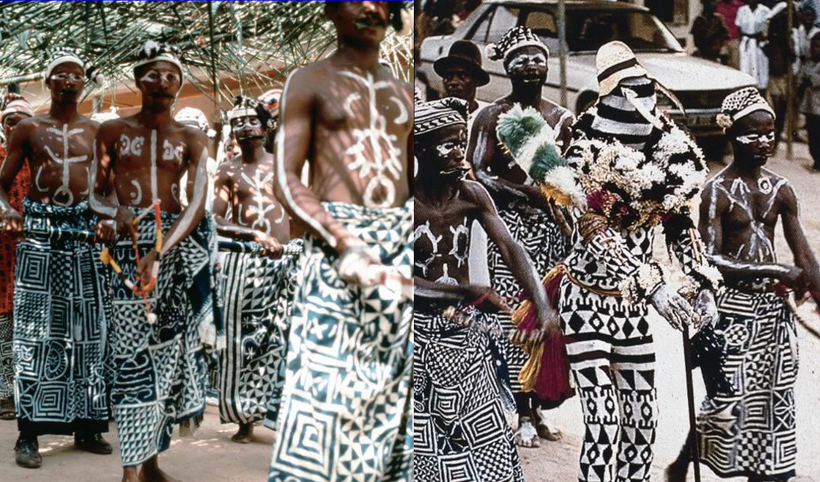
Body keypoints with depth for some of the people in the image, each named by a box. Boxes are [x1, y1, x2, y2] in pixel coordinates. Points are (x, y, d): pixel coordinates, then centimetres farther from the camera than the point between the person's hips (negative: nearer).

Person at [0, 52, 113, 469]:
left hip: (85, 231, 2)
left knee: (87, 328, 3)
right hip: (38, 231, -2)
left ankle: (86, 426, 11)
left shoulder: (97, 132, 12)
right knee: (35, 329, -6)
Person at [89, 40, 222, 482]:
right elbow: (95, 196, 6)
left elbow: (196, 204, -6)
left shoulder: (191, 140, 7)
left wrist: (159, 254, -20)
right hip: (129, 244, -2)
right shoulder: (113, 132, 7)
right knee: (134, 350, -11)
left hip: (177, 243, 2)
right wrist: (116, 212, -18)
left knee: (166, 347, -3)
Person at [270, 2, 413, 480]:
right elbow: (287, 180, -4)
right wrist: (344, 242, -19)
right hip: (336, 242, -5)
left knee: (393, 385, 3)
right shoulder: (310, 82, 5)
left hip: (402, 246, 5)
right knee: (327, 389, -11)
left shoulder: (403, 92, 19)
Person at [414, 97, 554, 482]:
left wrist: (543, 306, -27)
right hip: (421, 333, -3)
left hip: (466, 332, 3)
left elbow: (510, 249, -11)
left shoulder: (472, 195, -2)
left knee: (484, 437, 4)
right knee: (426, 444, 4)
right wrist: (469, 292, -31)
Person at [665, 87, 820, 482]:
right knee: (728, 402, -6)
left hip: (773, 308, 6)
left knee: (772, 403, 8)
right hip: (732, 307, -6)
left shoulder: (781, 189, 6)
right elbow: (710, 260, -19)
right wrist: (775, 270, -23)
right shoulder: (717, 190, -11)